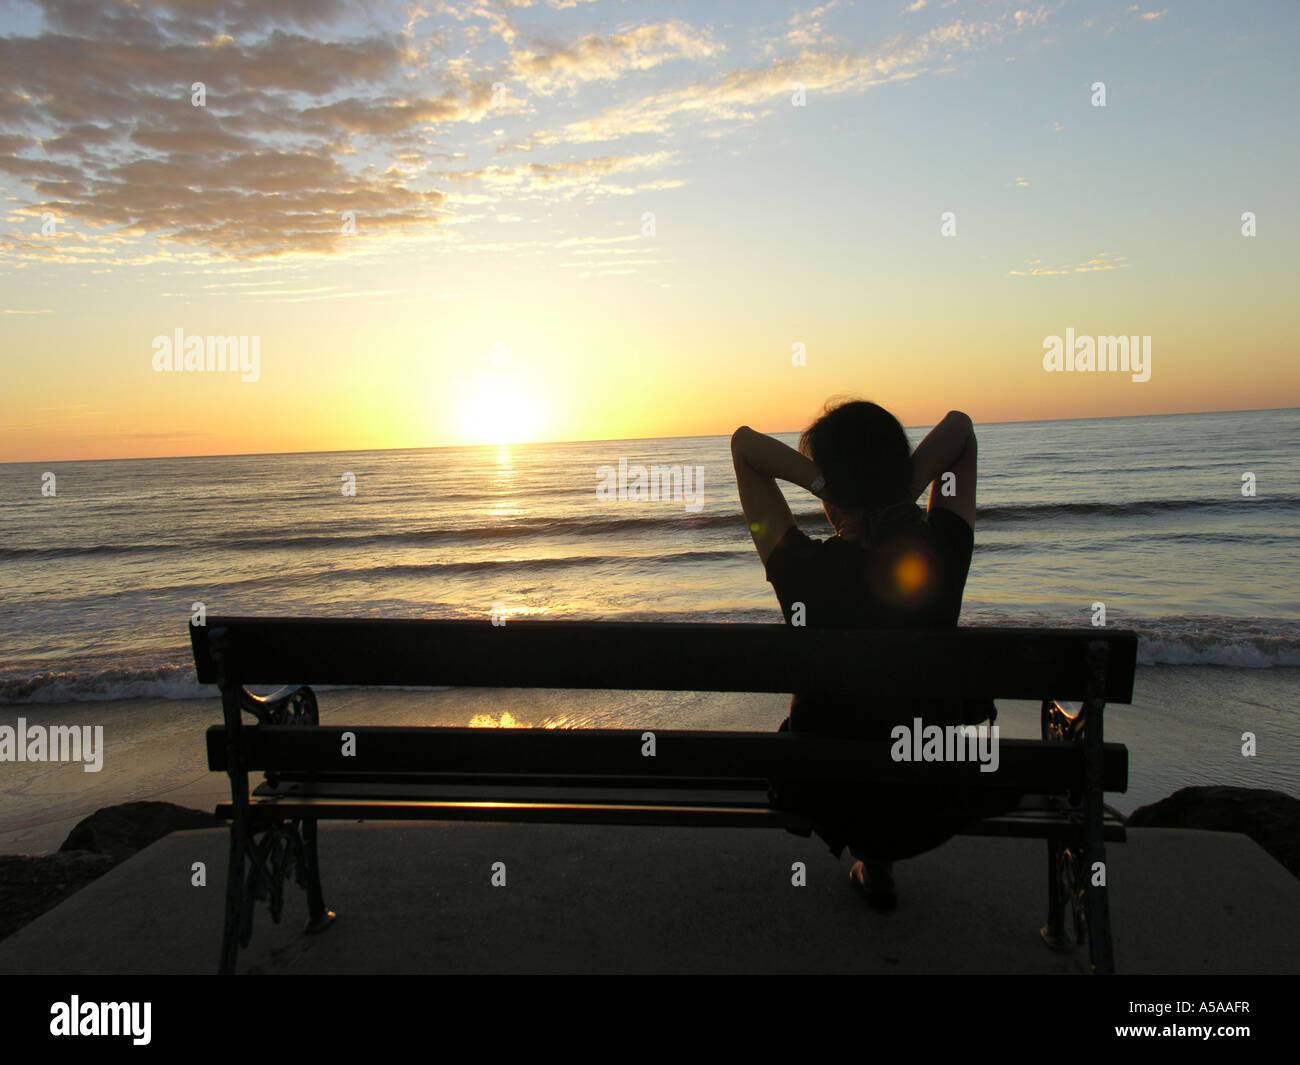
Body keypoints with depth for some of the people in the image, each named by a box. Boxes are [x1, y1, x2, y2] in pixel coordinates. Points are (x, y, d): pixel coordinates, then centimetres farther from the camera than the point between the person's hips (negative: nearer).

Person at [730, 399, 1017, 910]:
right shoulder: (942, 556, -16)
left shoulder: (804, 569, -22)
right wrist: (904, 488, -16)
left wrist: (822, 482, -24)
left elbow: (744, 442, -11)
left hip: (832, 804, -1)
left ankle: (874, 867, 46)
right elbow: (959, 427, -2)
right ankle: (879, 859, 48)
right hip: (934, 809, 1)